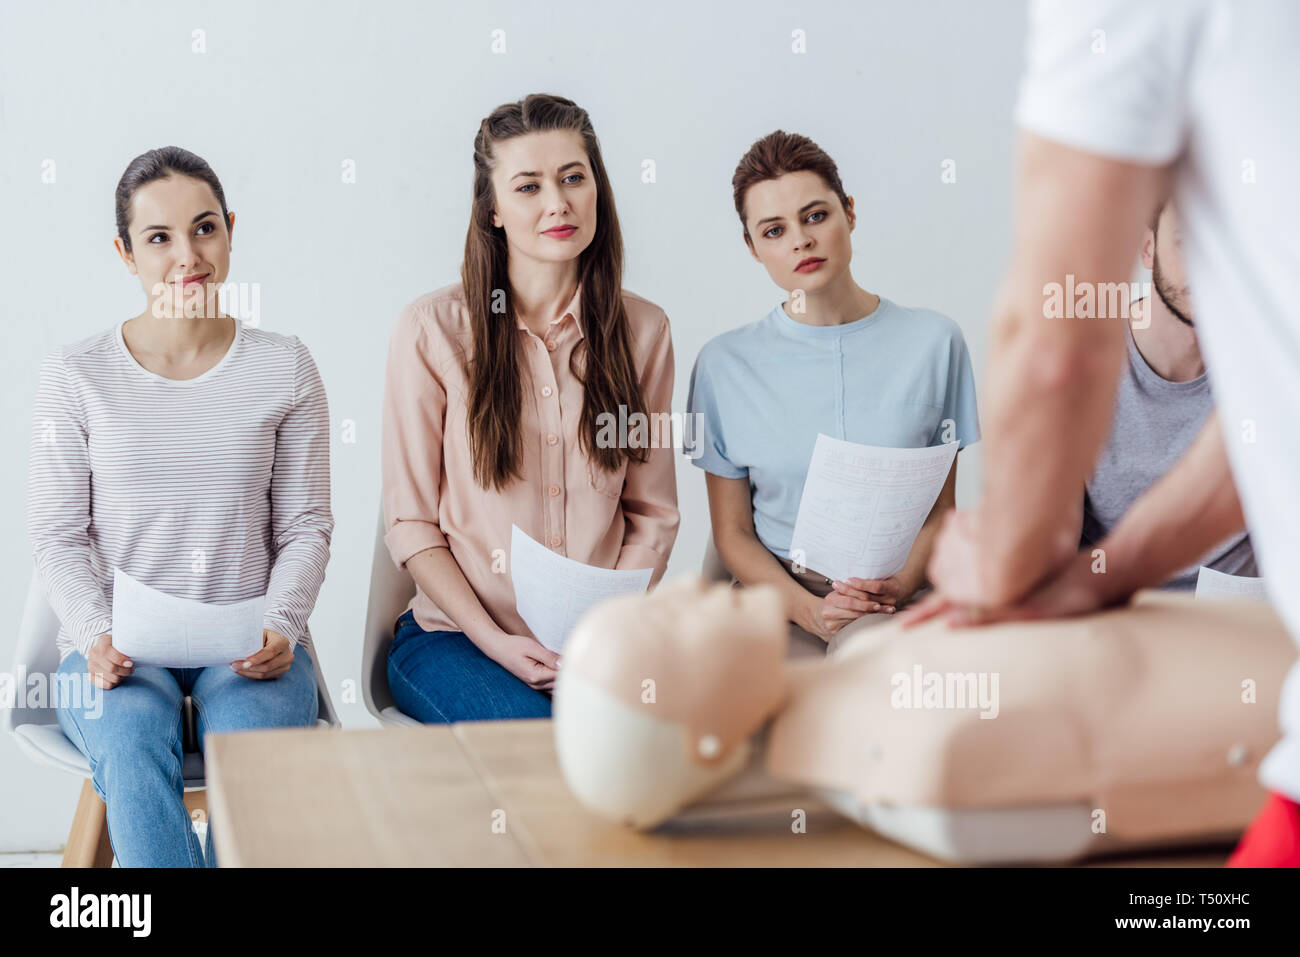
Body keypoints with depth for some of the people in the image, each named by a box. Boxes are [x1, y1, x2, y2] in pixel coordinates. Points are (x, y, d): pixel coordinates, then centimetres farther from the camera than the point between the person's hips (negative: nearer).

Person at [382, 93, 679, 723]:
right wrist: (493, 640, -12)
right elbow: (410, 522, -1)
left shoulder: (642, 330, 5)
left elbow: (652, 513, 9)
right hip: (455, 633, -2)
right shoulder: (432, 329, -4)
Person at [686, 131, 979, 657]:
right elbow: (732, 531, 5)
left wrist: (899, 585, -13)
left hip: (896, 596, 1)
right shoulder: (726, 362, 3)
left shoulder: (933, 342, 4)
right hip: (776, 590, 0)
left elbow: (942, 510, 8)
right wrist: (809, 609, -13)